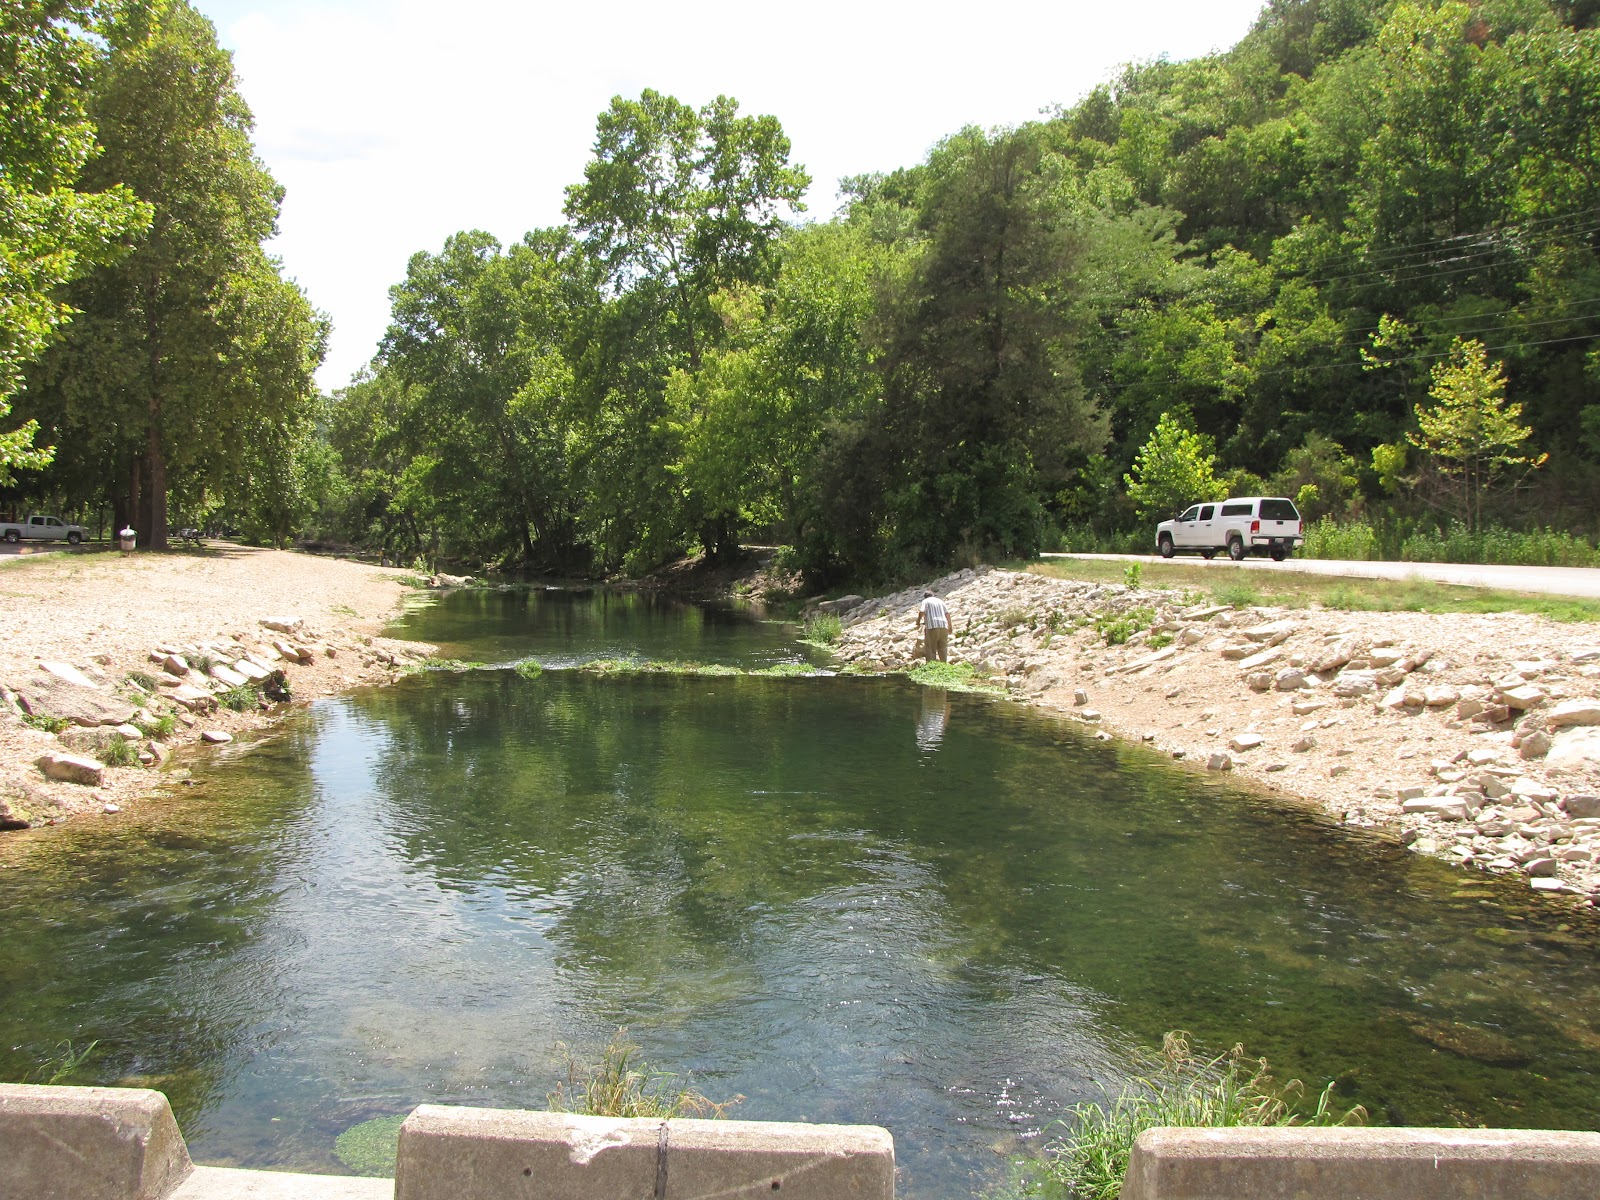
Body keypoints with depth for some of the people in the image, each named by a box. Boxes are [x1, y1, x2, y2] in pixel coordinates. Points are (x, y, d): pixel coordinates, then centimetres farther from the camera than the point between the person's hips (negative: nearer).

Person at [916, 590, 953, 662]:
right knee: (943, 648, 9)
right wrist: (950, 626, 18)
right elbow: (947, 614, 14)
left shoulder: (925, 601, 8)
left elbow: (921, 612, -9)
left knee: (930, 649, 0)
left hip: (932, 626, -4)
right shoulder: (940, 601, 21)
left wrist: (918, 623, 5)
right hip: (943, 626, 4)